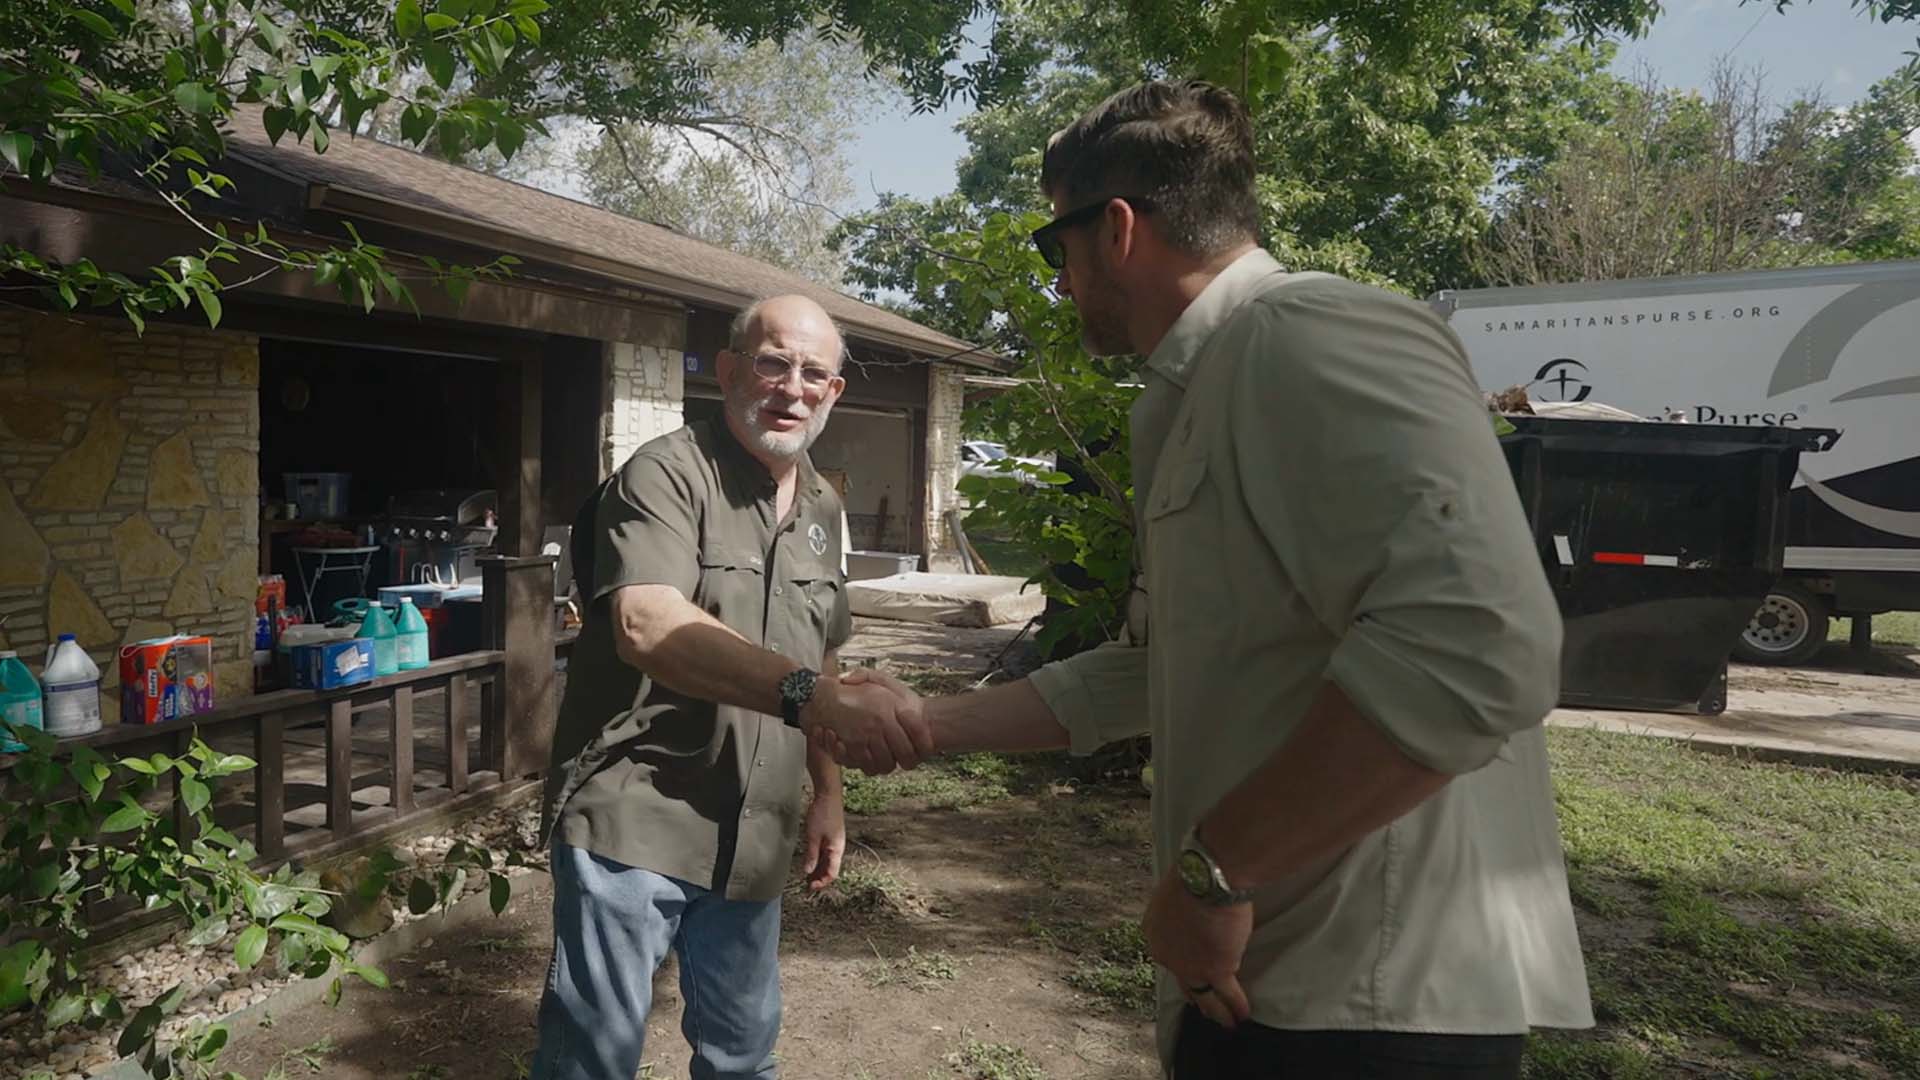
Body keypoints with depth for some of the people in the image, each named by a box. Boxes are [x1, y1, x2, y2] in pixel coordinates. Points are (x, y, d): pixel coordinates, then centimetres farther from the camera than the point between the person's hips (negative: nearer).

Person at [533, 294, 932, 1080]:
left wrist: (827, 791, 16)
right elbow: (647, 626, -30)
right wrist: (811, 695, -42)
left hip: (751, 837, 7)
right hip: (634, 819, -6)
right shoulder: (666, 473, -13)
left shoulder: (823, 508, 11)